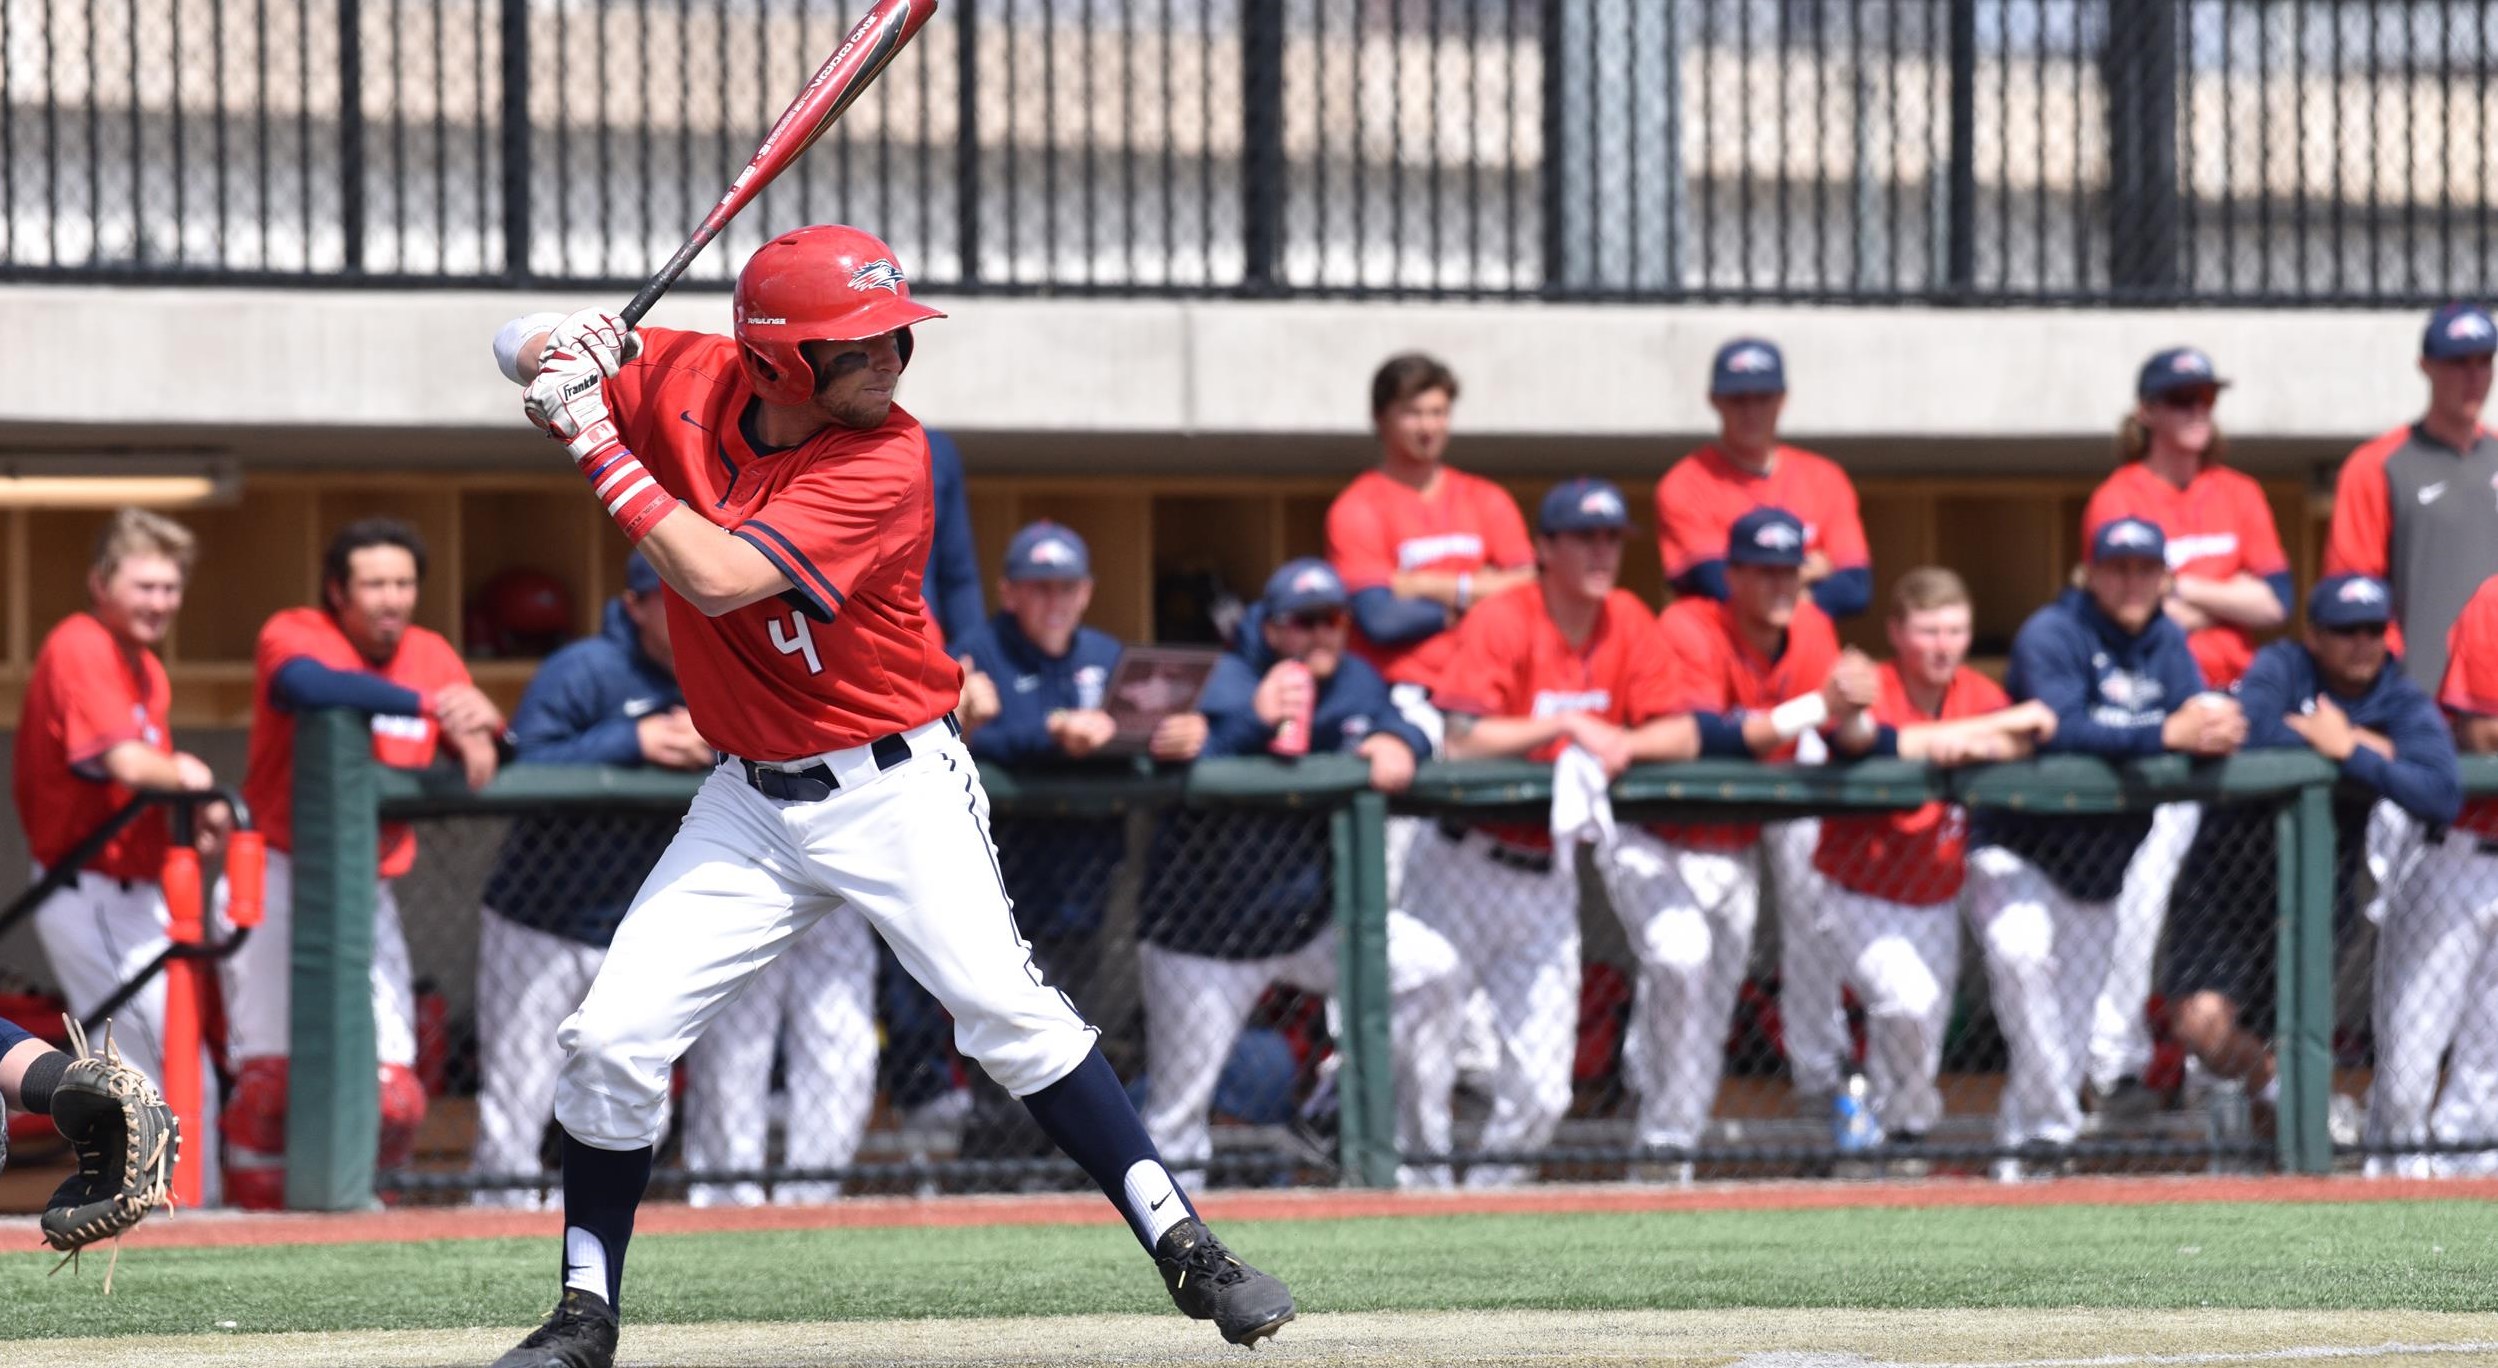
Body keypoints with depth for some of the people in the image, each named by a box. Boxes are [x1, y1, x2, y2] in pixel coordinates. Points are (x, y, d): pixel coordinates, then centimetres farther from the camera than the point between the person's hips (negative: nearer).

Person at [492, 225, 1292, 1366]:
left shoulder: (887, 461, -20)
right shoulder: (688, 383, -6)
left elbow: (719, 578, -29)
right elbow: (521, 354, 9)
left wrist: (601, 449, -25)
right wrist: (565, 351, -15)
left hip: (895, 789, -4)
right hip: (753, 800, 4)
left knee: (1005, 1007, -19)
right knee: (612, 1037, -3)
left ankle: (1185, 1251, -12)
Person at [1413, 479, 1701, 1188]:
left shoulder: (1628, 624, 2)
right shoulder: (1501, 621, -15)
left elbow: (1683, 735, -3)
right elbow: (1462, 742, -27)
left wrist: (1622, 743, -23)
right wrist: (1567, 725, -29)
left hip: (1547, 873, 5)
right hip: (1466, 861, -5)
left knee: (1542, 1090, 4)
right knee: (1424, 1066, -6)